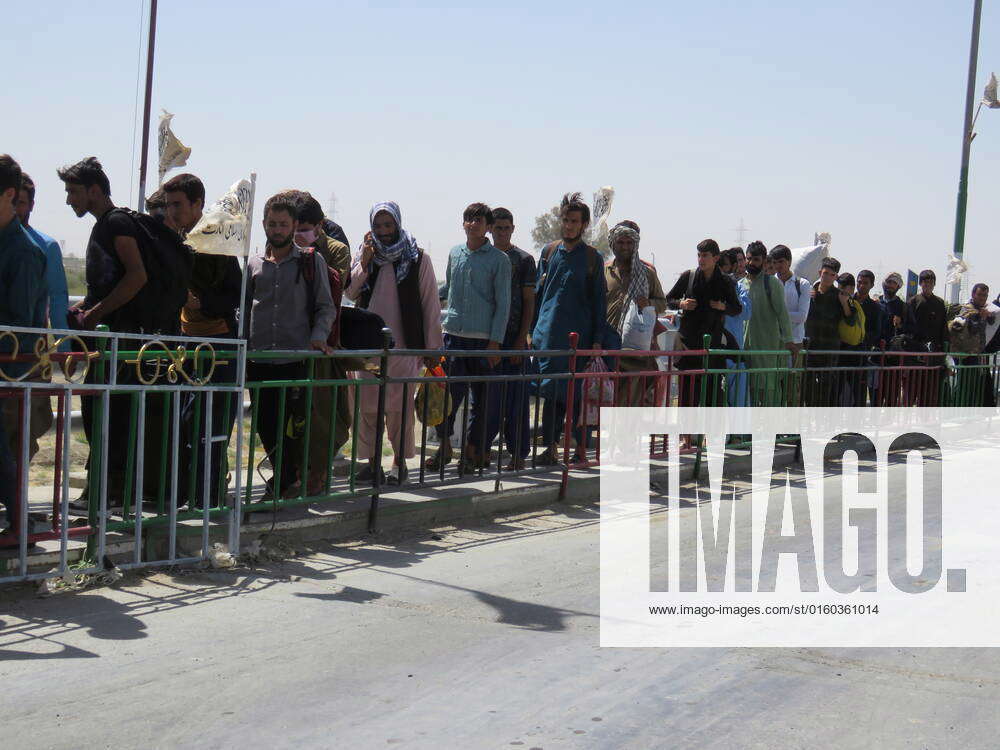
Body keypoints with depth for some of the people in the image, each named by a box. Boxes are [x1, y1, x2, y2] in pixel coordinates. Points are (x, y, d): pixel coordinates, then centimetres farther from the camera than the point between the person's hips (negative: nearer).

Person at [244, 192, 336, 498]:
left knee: (290, 426, -7)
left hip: (296, 357, -3)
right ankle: (287, 479, 24)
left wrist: (318, 335, -10)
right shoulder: (253, 264, 14)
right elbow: (243, 309, 17)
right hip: (259, 358, 3)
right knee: (266, 427, 7)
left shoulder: (312, 262, 6)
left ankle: (283, 483, 7)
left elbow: (326, 307, 7)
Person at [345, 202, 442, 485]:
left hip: (404, 345, -3)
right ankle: (372, 460, 11)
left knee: (400, 405, -2)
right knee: (368, 403, 3)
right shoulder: (366, 254, 12)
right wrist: (364, 263, -10)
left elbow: (430, 304, 2)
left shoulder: (418, 259, 2)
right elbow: (350, 293, 3)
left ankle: (400, 460, 9)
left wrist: (432, 347, -1)